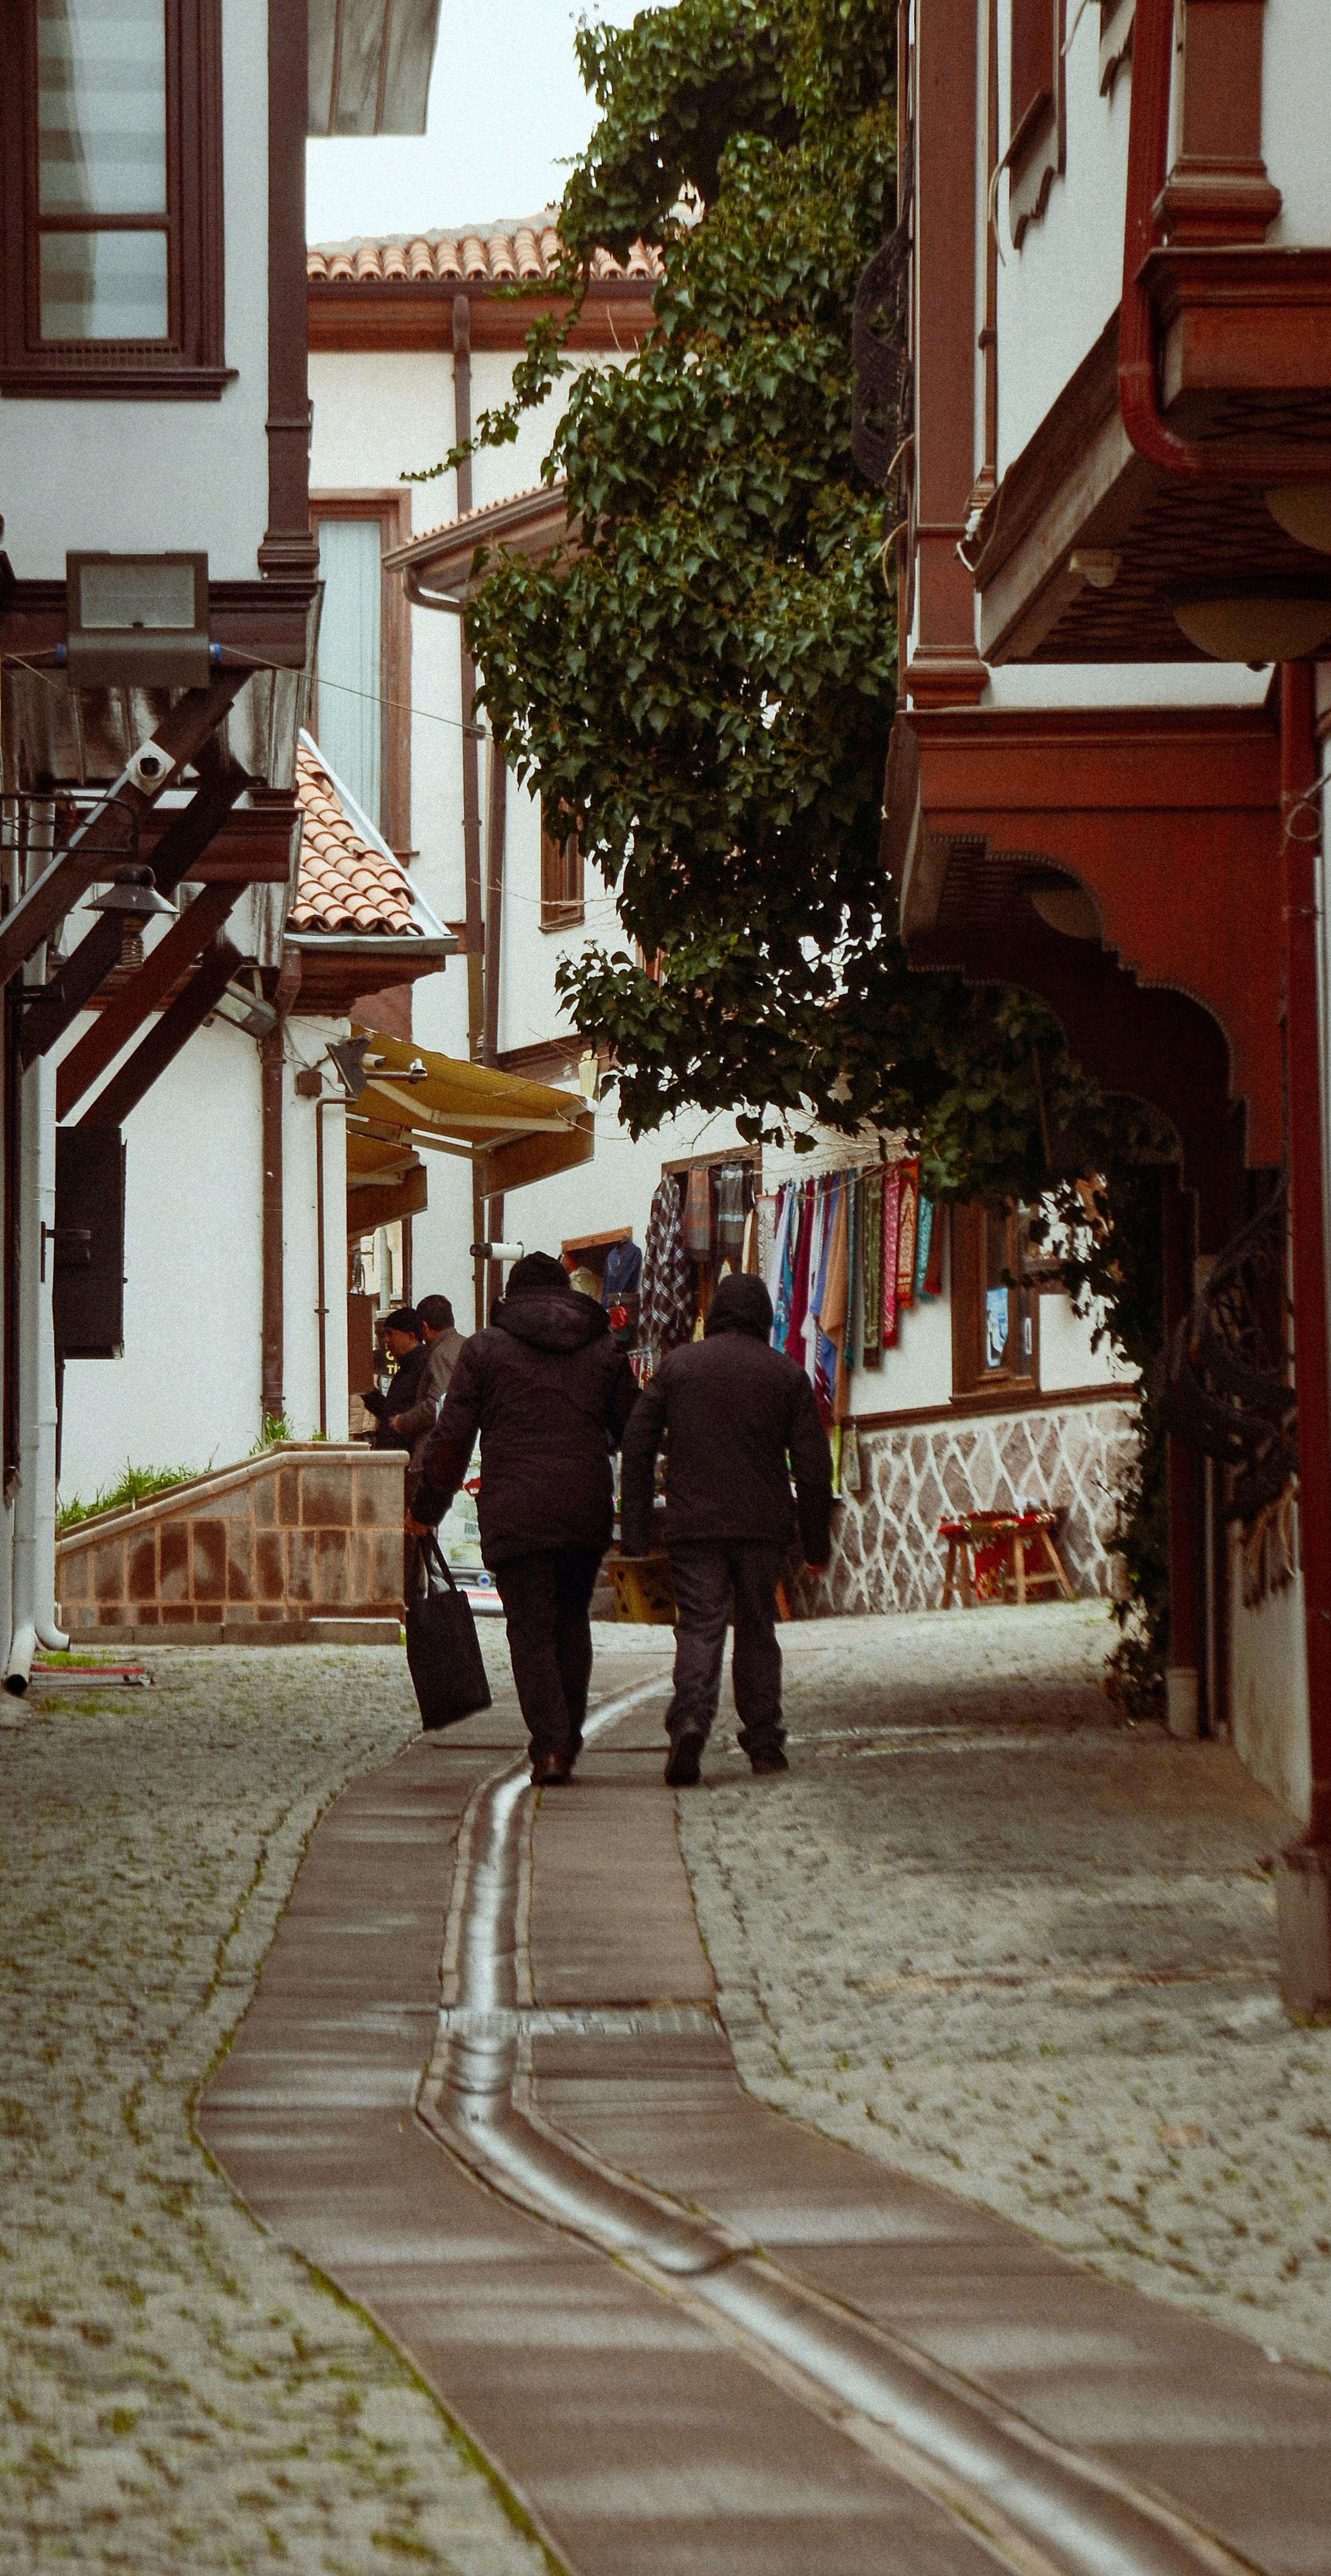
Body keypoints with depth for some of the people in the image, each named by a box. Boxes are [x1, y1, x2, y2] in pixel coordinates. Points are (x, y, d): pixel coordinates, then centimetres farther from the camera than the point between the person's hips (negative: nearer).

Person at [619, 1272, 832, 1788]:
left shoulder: (676, 1366, 6)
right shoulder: (787, 1374, 5)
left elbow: (637, 1447, 3)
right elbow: (813, 1463, 4)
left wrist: (635, 1531, 6)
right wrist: (817, 1543, 9)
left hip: (693, 1527, 0)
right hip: (764, 1527, 1)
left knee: (699, 1626, -4)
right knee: (757, 1629, 13)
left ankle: (690, 1717, -28)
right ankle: (764, 1740, 14)